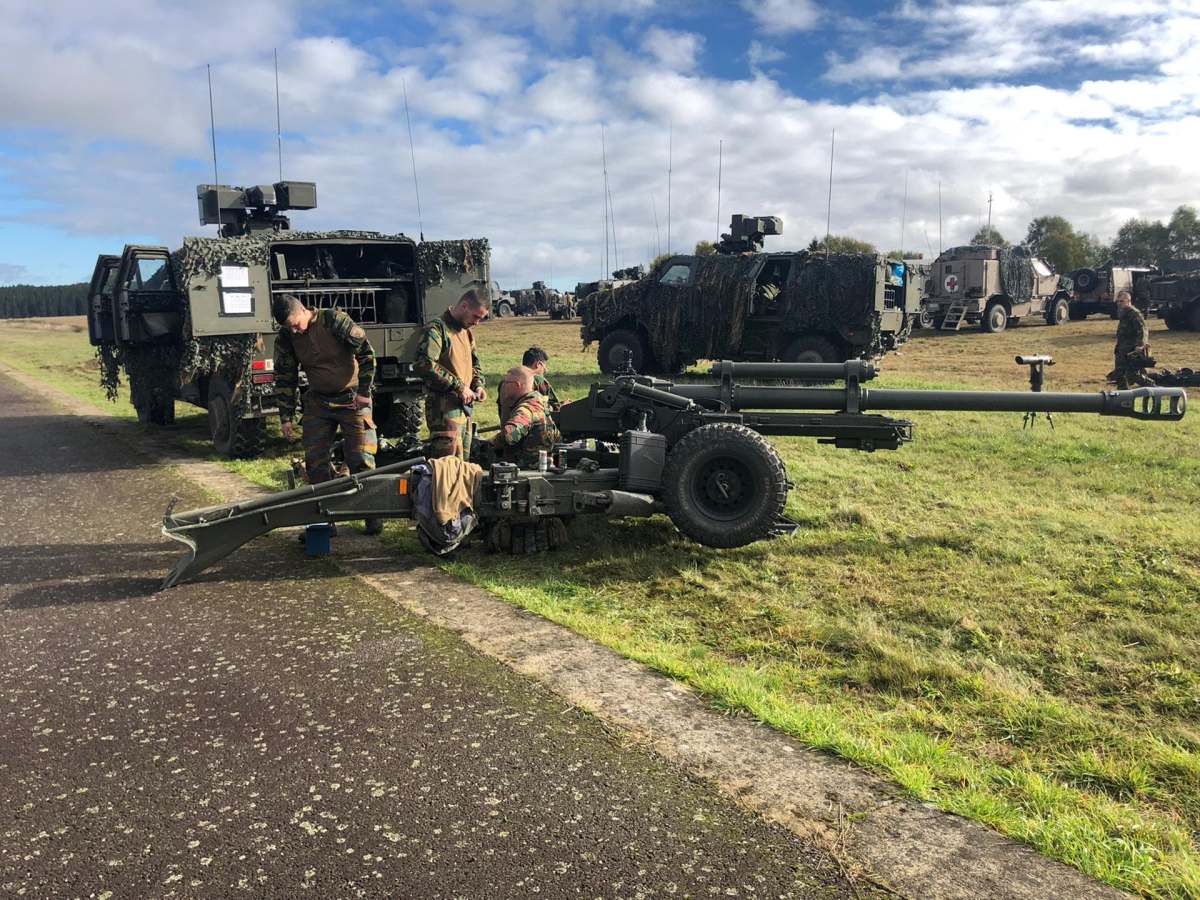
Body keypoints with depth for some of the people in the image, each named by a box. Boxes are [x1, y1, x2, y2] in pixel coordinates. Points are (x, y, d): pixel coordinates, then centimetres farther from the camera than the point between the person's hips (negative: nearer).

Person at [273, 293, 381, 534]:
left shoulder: (334, 320, -16)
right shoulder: (285, 338, -2)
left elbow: (365, 352, -12)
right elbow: (285, 378, 6)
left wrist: (364, 391, -13)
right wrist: (285, 417, 3)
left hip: (352, 399, -4)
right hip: (317, 403, 5)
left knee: (360, 458, -6)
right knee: (315, 460, 1)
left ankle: (372, 514, 8)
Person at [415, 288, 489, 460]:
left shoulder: (466, 332, 17)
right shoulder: (436, 329, -12)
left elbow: (474, 363, 29)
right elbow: (424, 364, -24)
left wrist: (478, 385, 7)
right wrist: (458, 386, -22)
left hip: (465, 406, 9)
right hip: (444, 408, -9)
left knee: (463, 461, 13)